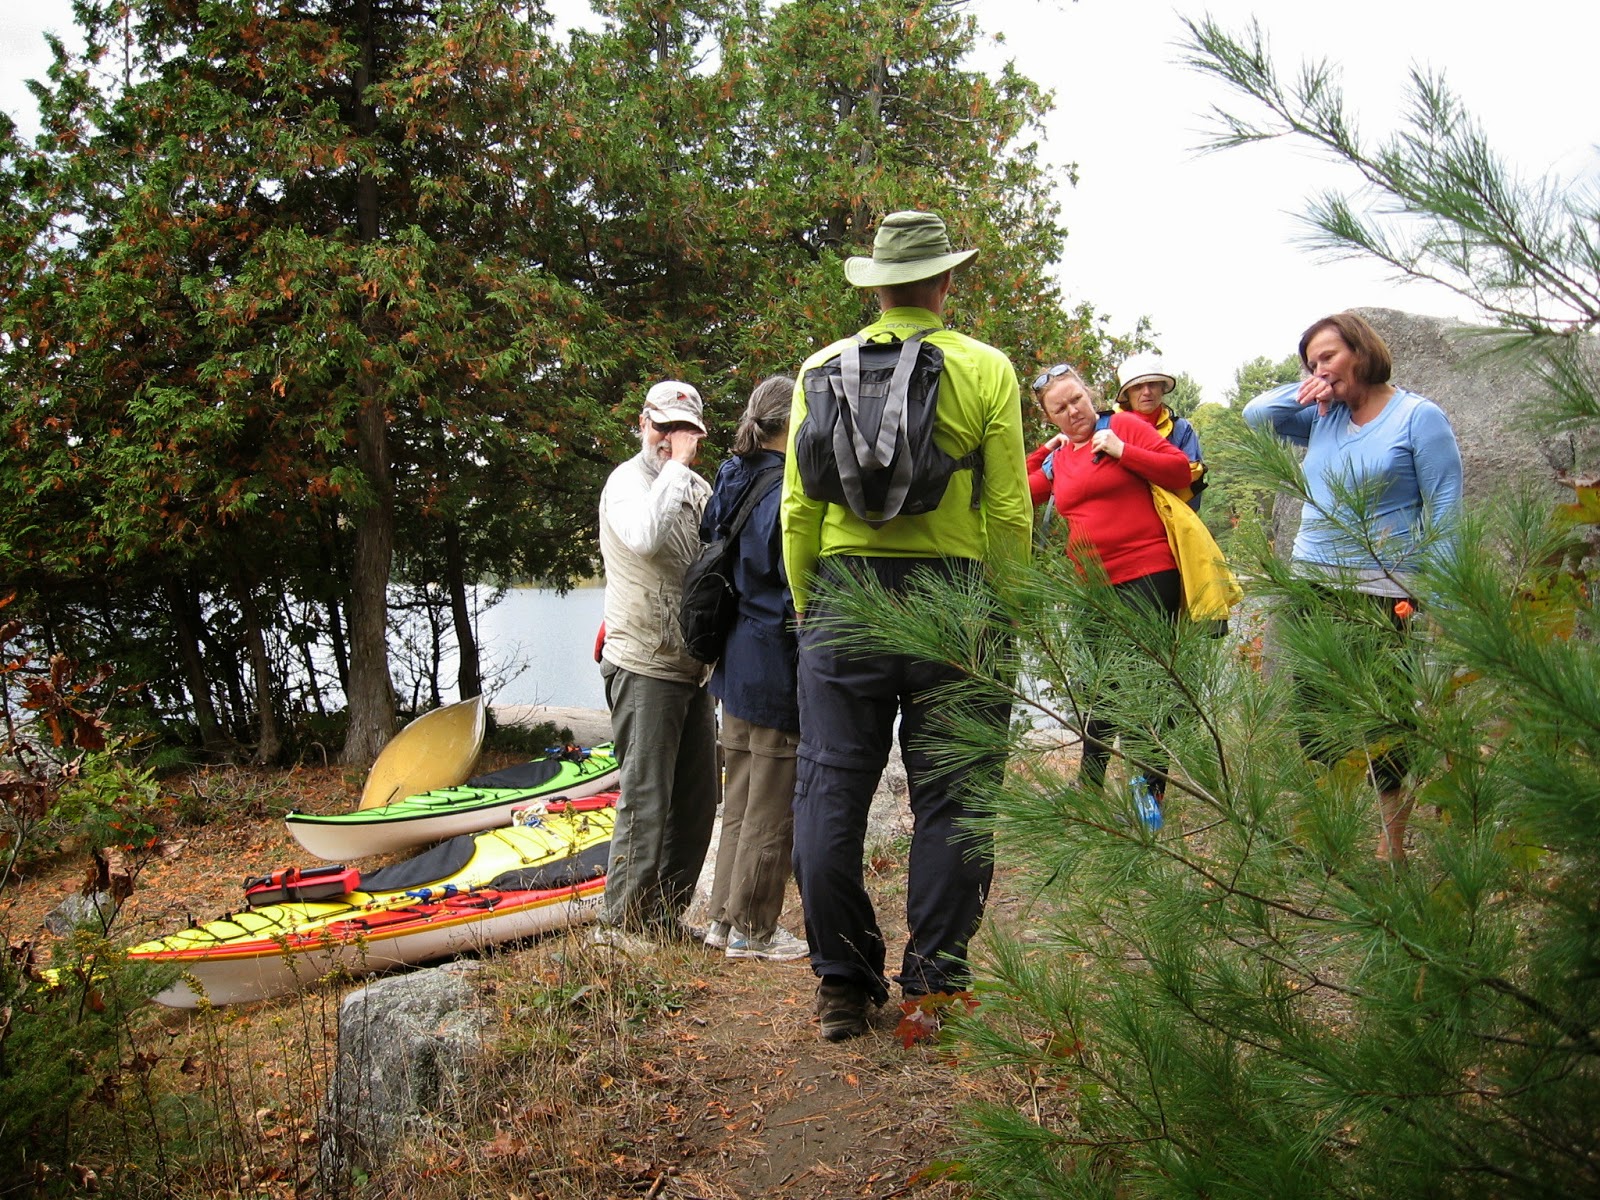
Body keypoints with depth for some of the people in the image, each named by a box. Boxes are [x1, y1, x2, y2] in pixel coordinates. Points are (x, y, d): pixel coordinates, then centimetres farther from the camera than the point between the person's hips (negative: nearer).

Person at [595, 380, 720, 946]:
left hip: (694, 666, 8)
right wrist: (675, 465, -22)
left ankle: (667, 915, 22)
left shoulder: (698, 487, 15)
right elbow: (645, 537, -31)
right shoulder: (628, 480, -8)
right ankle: (621, 922, 4)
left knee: (697, 798, 10)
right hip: (644, 665, -8)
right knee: (645, 798, -6)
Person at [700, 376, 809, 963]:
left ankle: (725, 917, 27)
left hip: (736, 663, 9)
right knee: (773, 809, 4)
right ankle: (753, 929, 15)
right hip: (778, 669, -9)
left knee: (740, 800, 18)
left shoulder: (732, 484, 9)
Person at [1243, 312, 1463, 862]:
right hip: (1311, 584, 6)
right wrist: (1301, 392, 3)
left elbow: (1444, 509, -6)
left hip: (1382, 592, -6)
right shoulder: (1321, 418, 14)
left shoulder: (1419, 417, -3)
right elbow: (1253, 416, 20)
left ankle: (1392, 847, 9)